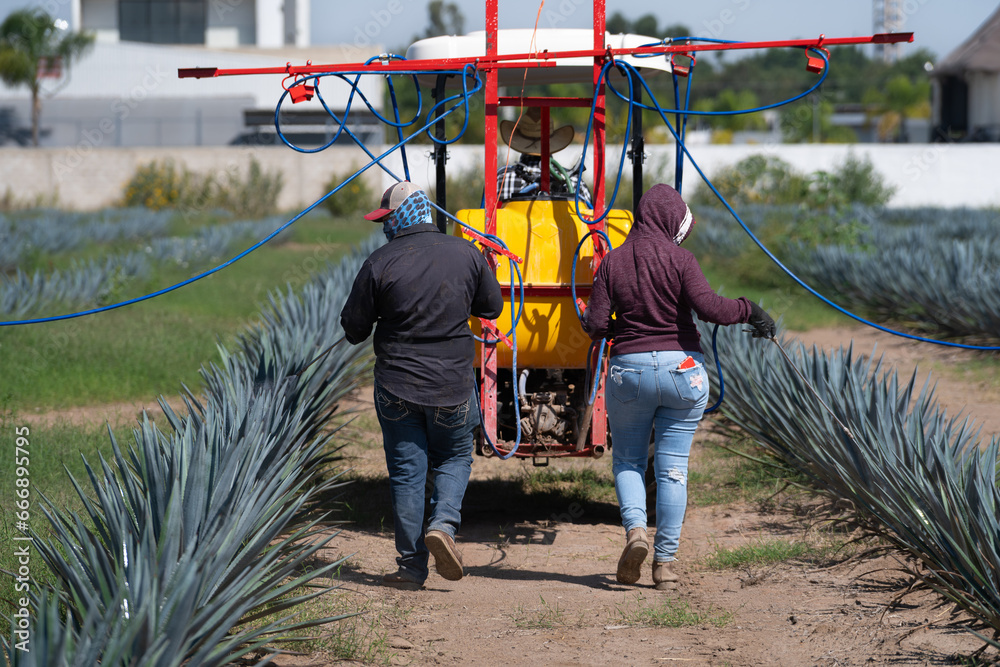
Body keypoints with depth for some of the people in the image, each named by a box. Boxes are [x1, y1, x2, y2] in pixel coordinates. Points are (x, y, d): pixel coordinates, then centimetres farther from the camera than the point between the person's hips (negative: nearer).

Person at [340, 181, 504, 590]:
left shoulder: (381, 264, -10)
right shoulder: (466, 254, -3)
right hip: (452, 383, 1)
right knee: (454, 459, 19)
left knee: (406, 472, 6)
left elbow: (354, 326, -3)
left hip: (397, 385, -1)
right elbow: (491, 307, 10)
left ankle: (411, 567, 6)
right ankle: (444, 524, -8)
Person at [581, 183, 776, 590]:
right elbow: (709, 307, -18)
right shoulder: (679, 259, -6)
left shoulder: (613, 261, 0)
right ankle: (665, 562, 4)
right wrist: (749, 310, -3)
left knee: (627, 460, 16)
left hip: (628, 369, 1)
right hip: (681, 370, -1)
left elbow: (595, 324, -3)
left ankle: (634, 529, -8)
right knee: (673, 467, 5)